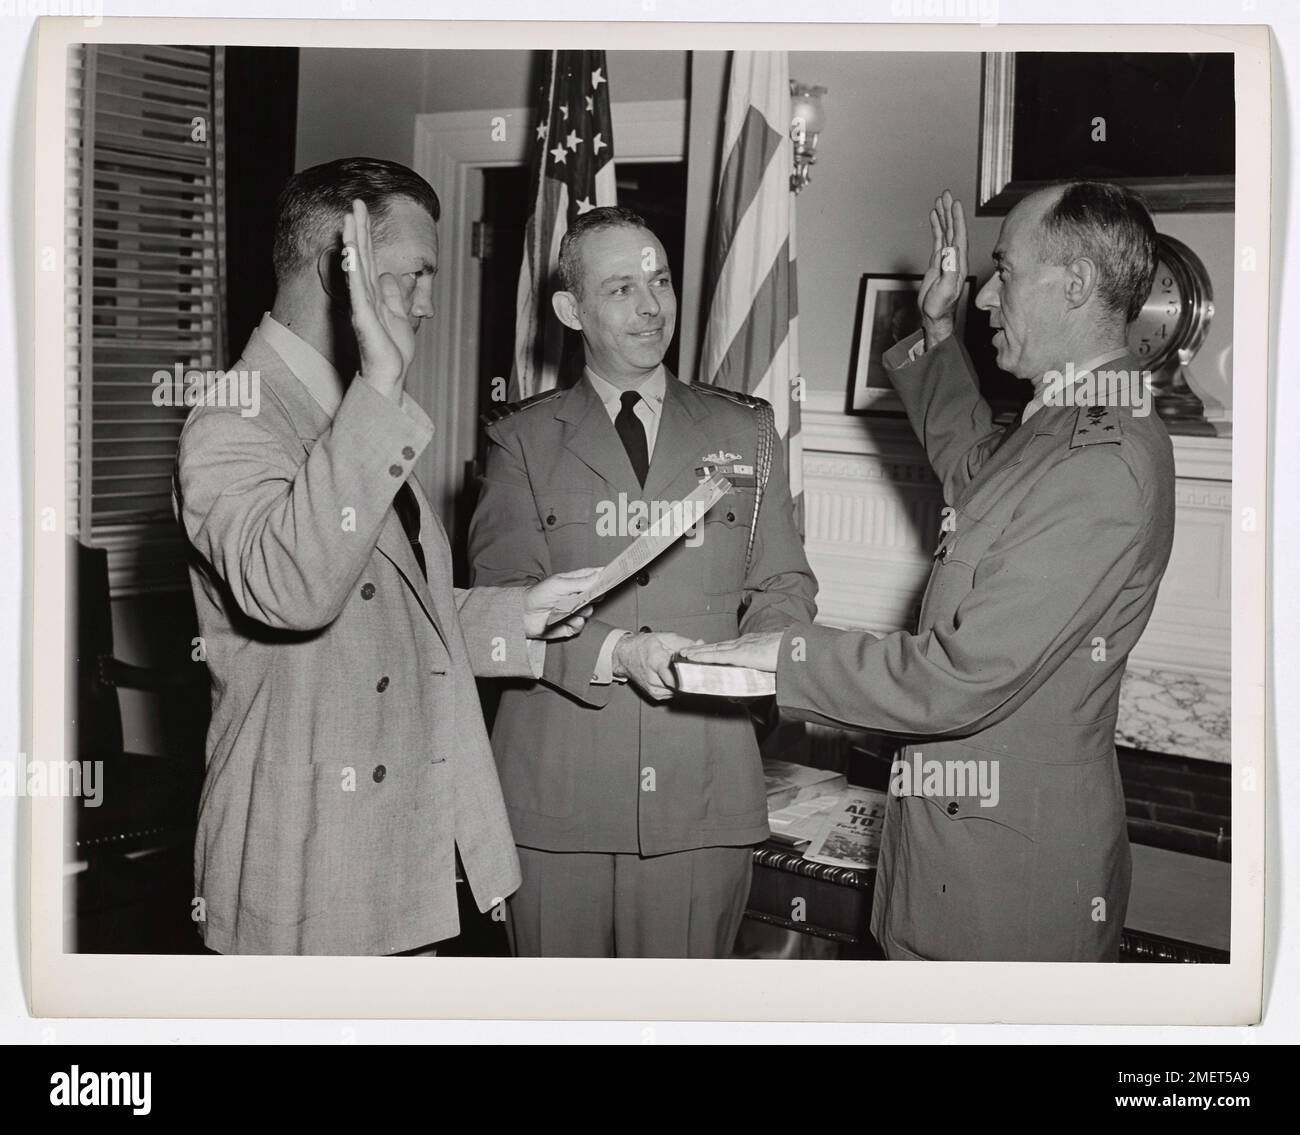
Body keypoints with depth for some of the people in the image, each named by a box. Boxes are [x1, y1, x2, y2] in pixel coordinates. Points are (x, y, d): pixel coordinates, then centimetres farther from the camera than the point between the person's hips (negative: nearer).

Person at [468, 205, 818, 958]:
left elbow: (785, 584, 10)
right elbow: (506, 597, -3)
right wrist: (615, 653, -19)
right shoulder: (524, 438, 7)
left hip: (704, 785, 1)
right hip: (558, 788, -1)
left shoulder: (744, 430, 13)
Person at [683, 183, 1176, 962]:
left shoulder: (1109, 465, -26)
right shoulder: (1067, 423, 6)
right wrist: (938, 329, 20)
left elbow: (964, 678, -28)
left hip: (1014, 862, -9)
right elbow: (975, 466, 31)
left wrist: (781, 656, -19)